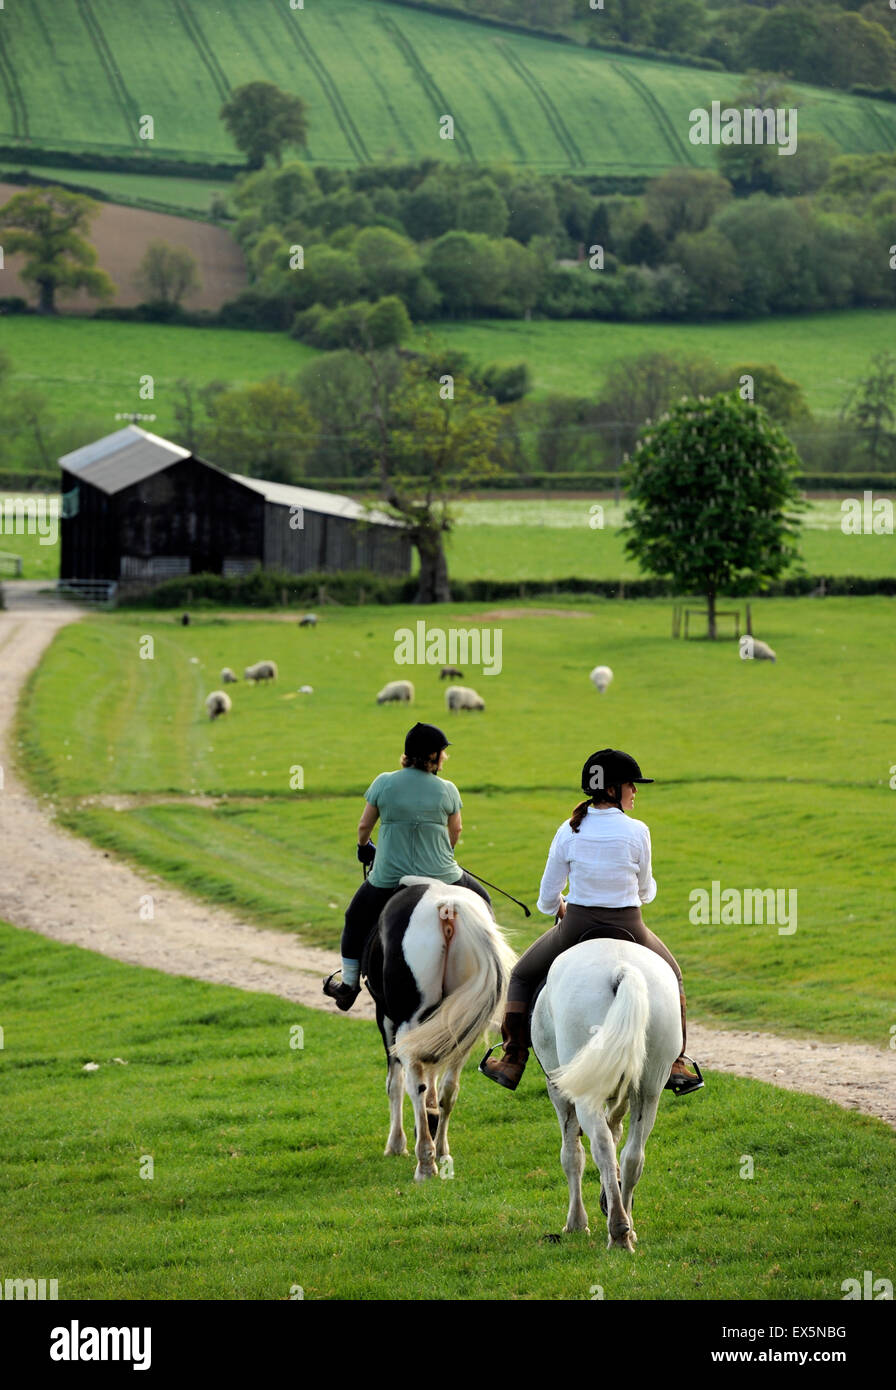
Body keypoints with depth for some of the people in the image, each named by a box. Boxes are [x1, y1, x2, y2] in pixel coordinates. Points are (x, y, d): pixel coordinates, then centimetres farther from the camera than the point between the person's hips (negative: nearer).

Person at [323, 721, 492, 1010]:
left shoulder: (383, 783, -6)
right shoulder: (447, 790, -7)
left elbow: (364, 826, 2)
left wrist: (363, 846, 25)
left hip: (388, 879, 0)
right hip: (440, 876, 0)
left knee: (356, 920, 26)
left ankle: (348, 984, 32)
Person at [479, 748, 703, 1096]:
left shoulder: (569, 832, -8)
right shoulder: (637, 832, -12)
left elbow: (547, 899, -1)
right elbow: (646, 890, 3)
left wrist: (558, 909, 24)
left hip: (576, 926, 0)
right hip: (628, 930, 0)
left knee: (522, 976, 26)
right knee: (670, 977, 29)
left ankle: (512, 1061, 21)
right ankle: (675, 1065, 21)